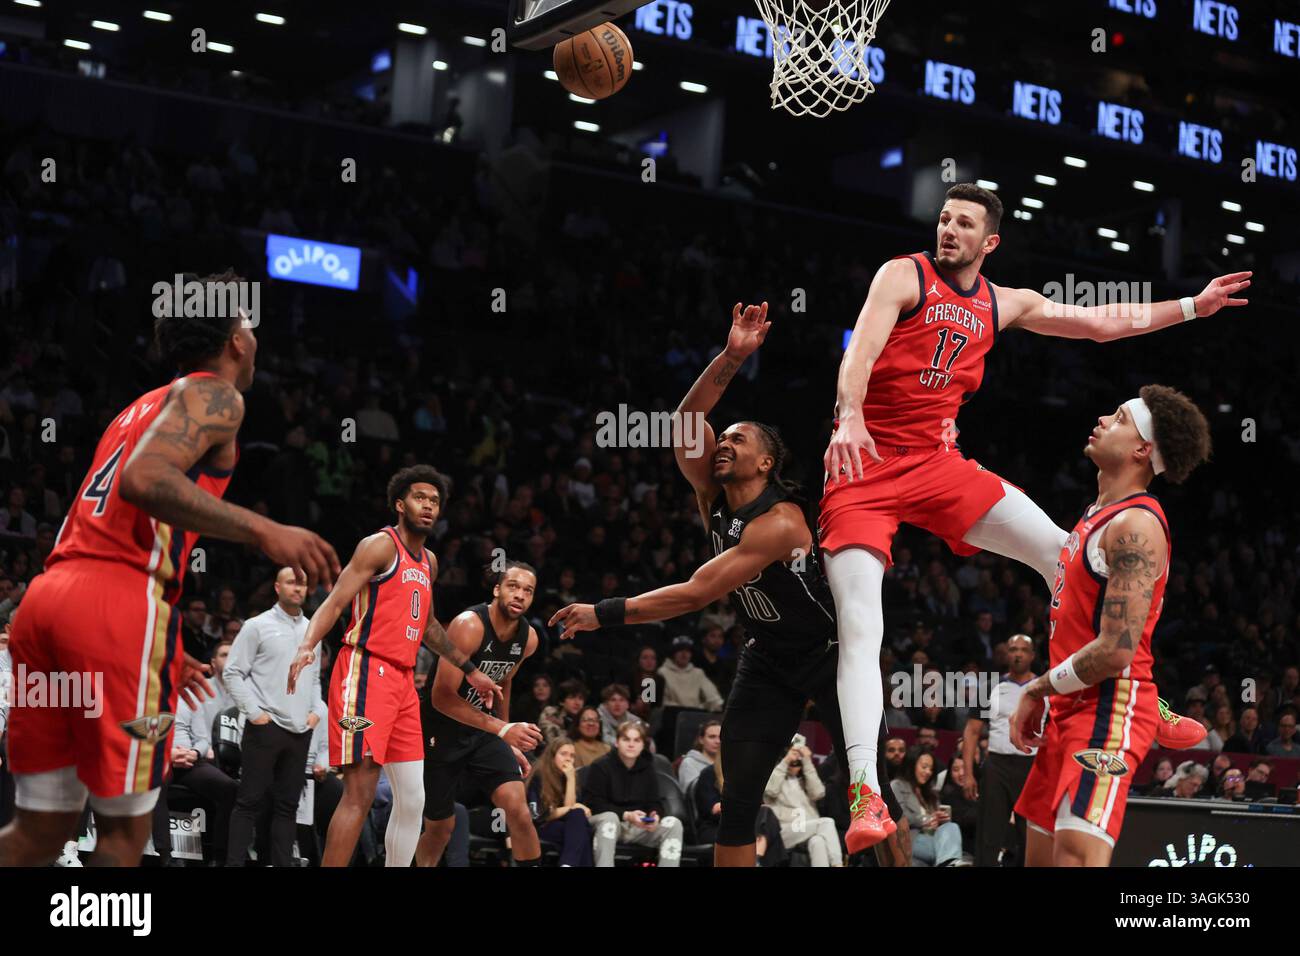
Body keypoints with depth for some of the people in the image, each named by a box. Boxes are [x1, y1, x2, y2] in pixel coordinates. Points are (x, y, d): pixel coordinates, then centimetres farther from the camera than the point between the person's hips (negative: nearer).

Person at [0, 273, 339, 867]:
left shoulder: (139, 410, 31)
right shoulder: (215, 396, 3)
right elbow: (144, 479, -17)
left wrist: (165, 651, 36)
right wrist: (263, 531, -21)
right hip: (120, 603, -8)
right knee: (123, 827, 2)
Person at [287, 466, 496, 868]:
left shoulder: (429, 562, 20)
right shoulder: (381, 545, -6)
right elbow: (334, 603, -14)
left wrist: (470, 671, 37)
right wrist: (306, 647, -32)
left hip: (403, 681, 9)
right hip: (367, 672, -9)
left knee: (412, 799, 7)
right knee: (360, 793, -15)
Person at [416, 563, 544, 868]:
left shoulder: (528, 639, -5)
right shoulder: (469, 625, -26)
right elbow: (442, 697, -30)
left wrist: (511, 743, 16)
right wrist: (503, 729, -36)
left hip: (484, 729, 5)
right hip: (442, 729, -5)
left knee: (518, 808, -15)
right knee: (439, 828, 6)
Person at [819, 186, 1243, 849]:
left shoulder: (1003, 304, 13)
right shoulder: (904, 275, -4)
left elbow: (1102, 324, 21)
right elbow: (861, 350, -20)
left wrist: (1193, 307, 21)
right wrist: (848, 418, -39)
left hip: (939, 463, 5)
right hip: (866, 466, -5)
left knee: (1063, 553, -1)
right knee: (860, 630, -17)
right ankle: (864, 792, -20)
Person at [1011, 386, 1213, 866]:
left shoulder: (1134, 525, -15)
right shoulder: (1097, 516, 16)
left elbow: (1116, 651, -22)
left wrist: (1039, 689, -10)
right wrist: (1044, 693, 13)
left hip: (1110, 710, -10)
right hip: (1074, 710, 10)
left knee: (1077, 856, -21)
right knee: (1040, 857, 13)